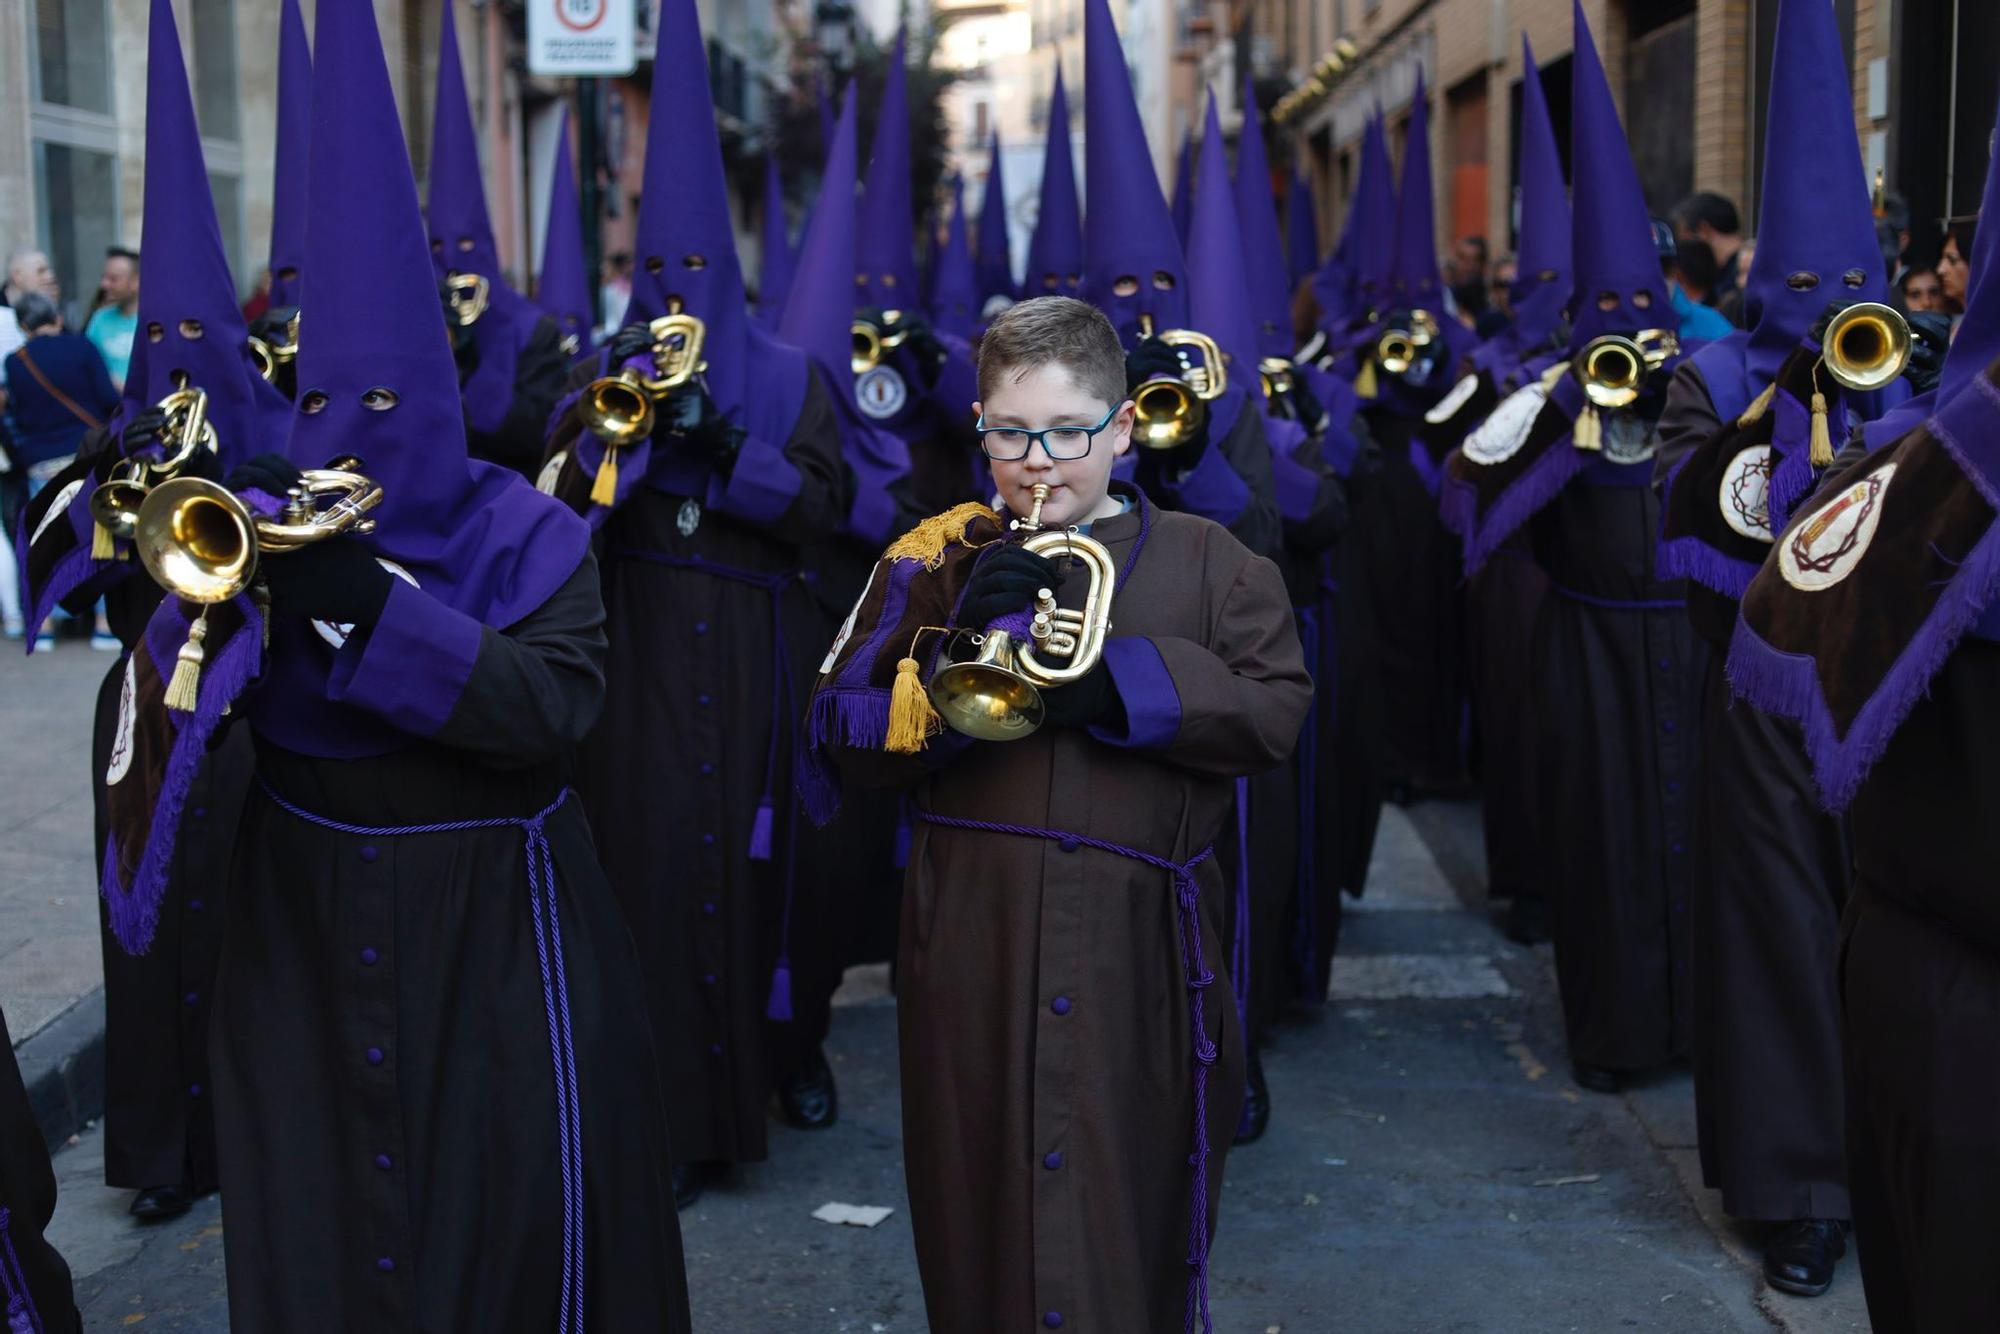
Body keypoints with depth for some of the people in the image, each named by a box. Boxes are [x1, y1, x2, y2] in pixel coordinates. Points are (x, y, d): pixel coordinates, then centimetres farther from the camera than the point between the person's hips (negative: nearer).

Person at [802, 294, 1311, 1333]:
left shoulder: (1204, 562, 5)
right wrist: (963, 640, -16)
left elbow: (1276, 709, -6)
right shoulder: (936, 559, 5)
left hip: (1141, 956, 0)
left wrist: (1118, 679, -18)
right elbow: (842, 739, -1)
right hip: (974, 949, 1)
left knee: (1134, 1220, 9)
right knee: (983, 1221, 9)